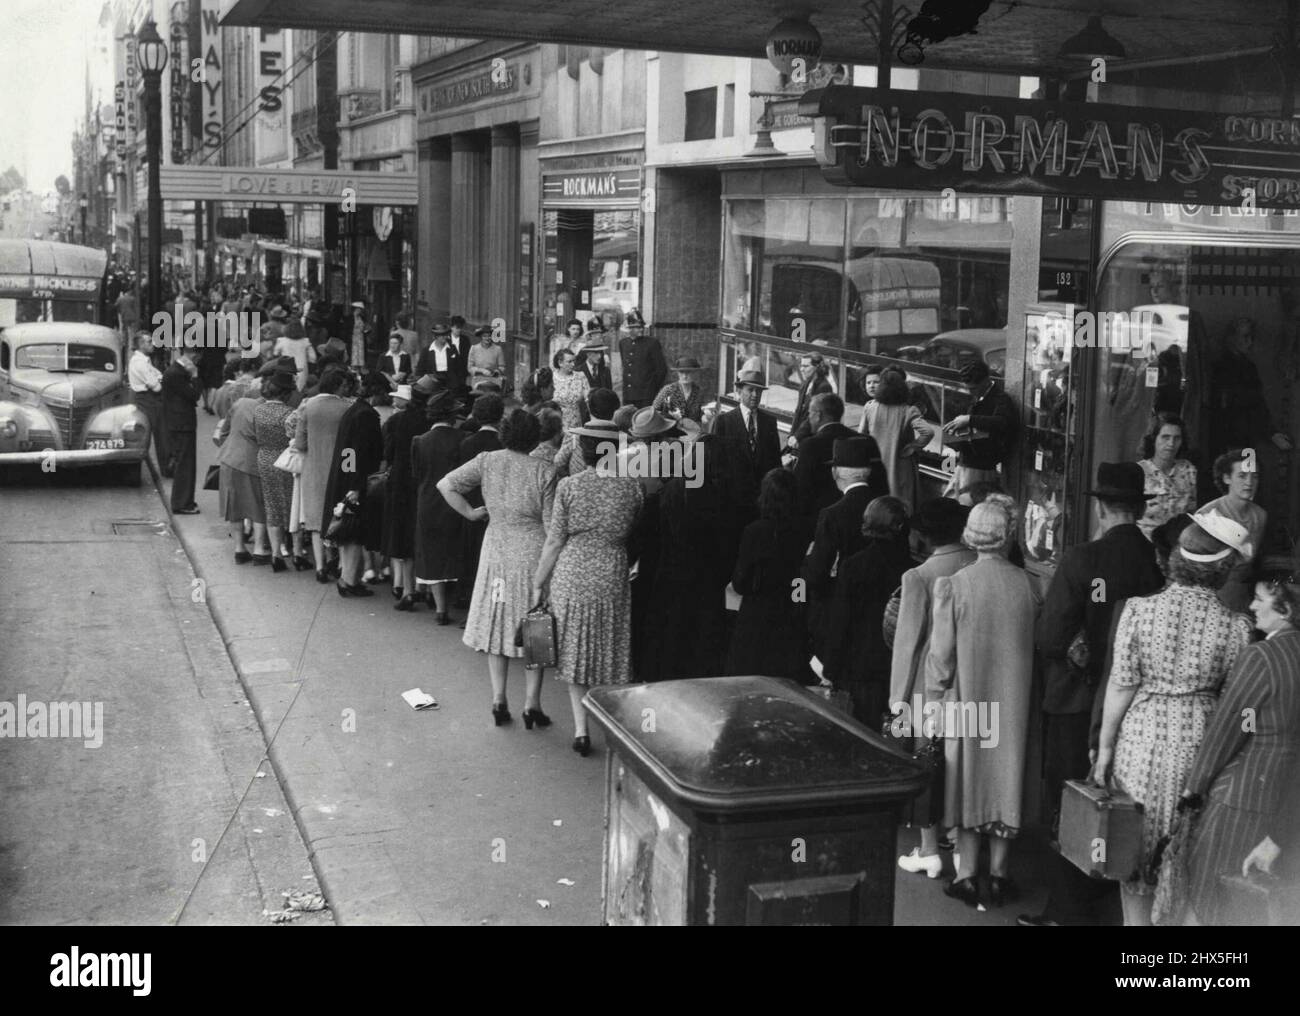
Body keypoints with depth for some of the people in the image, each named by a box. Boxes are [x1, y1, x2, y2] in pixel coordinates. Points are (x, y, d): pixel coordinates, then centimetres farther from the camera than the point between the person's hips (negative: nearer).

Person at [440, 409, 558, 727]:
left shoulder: (486, 461, -5)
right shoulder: (544, 472, -11)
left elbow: (446, 484, -4)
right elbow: (552, 525, -9)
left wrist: (470, 512, 7)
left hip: (496, 551, 2)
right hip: (533, 554, -2)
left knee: (497, 624, 13)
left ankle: (499, 700, 14)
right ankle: (531, 703, 8)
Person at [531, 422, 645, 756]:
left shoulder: (568, 486, -8)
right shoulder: (630, 487, -3)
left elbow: (554, 542, -5)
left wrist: (538, 583, 4)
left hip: (571, 576, -1)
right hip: (612, 578, 1)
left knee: (575, 651, 11)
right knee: (611, 652, 14)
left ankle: (581, 728, 7)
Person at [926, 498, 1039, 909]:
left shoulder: (954, 585, -14)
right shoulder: (1026, 584, -8)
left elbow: (942, 652, -10)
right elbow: (1035, 646, 0)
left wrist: (934, 700, 0)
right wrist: (1021, 685, 14)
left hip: (966, 701, -1)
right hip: (1014, 701, 2)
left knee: (969, 778, 10)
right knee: (1006, 776, 12)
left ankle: (967, 875, 11)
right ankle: (998, 874, 18)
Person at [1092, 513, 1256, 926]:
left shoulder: (1138, 609, -10)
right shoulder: (1235, 626, -9)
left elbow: (1120, 686, -7)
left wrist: (1105, 746, 2)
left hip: (1142, 736, 0)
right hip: (1199, 739, 0)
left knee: (1137, 846, 15)